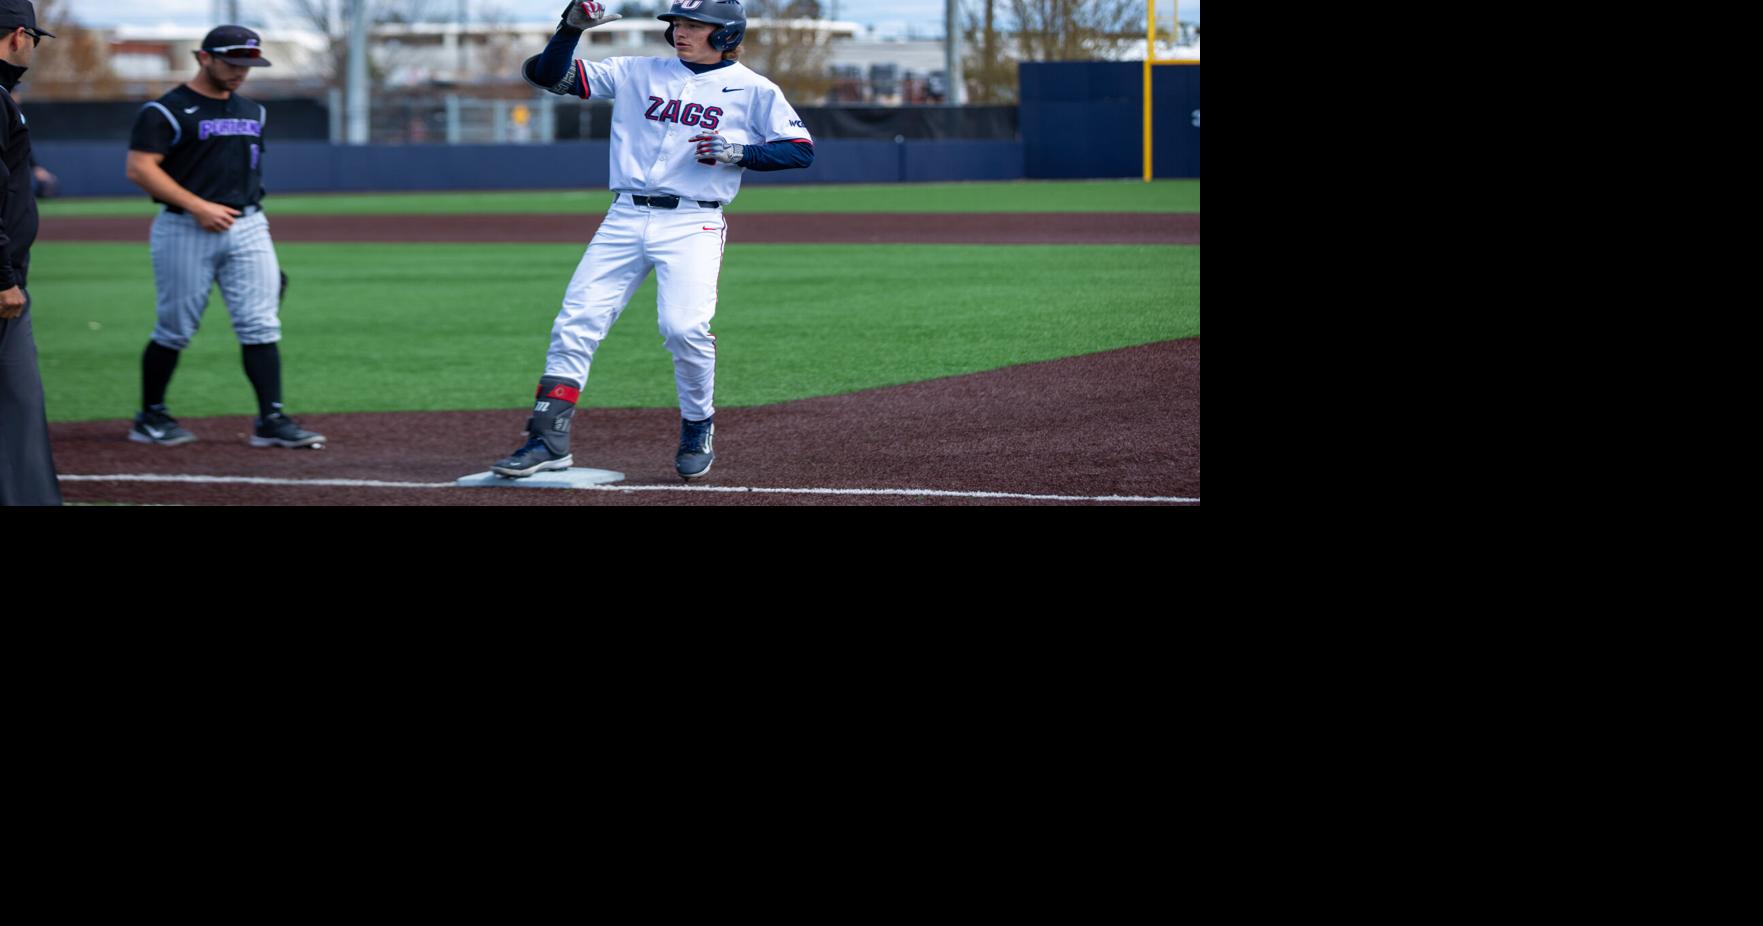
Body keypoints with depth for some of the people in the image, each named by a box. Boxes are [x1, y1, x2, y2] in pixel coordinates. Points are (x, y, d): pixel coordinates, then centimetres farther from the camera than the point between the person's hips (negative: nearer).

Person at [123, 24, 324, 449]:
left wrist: (253, 219, 16)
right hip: (186, 231, -6)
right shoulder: (167, 111, -6)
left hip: (248, 227, 6)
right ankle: (150, 417, 16)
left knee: (261, 325, -4)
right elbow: (140, 169, -13)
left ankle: (271, 420, -6)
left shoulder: (253, 112, 16)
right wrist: (199, 207, -18)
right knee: (176, 329, 1)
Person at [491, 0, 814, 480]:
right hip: (624, 220, 4)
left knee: (684, 327, -20)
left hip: (692, 225, -4)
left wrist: (739, 153, -13)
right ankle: (549, 439, -2)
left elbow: (801, 150, 0)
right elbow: (547, 75, 9)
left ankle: (698, 430, 4)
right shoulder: (636, 73, 12)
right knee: (576, 321, -5)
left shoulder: (753, 90, 5)